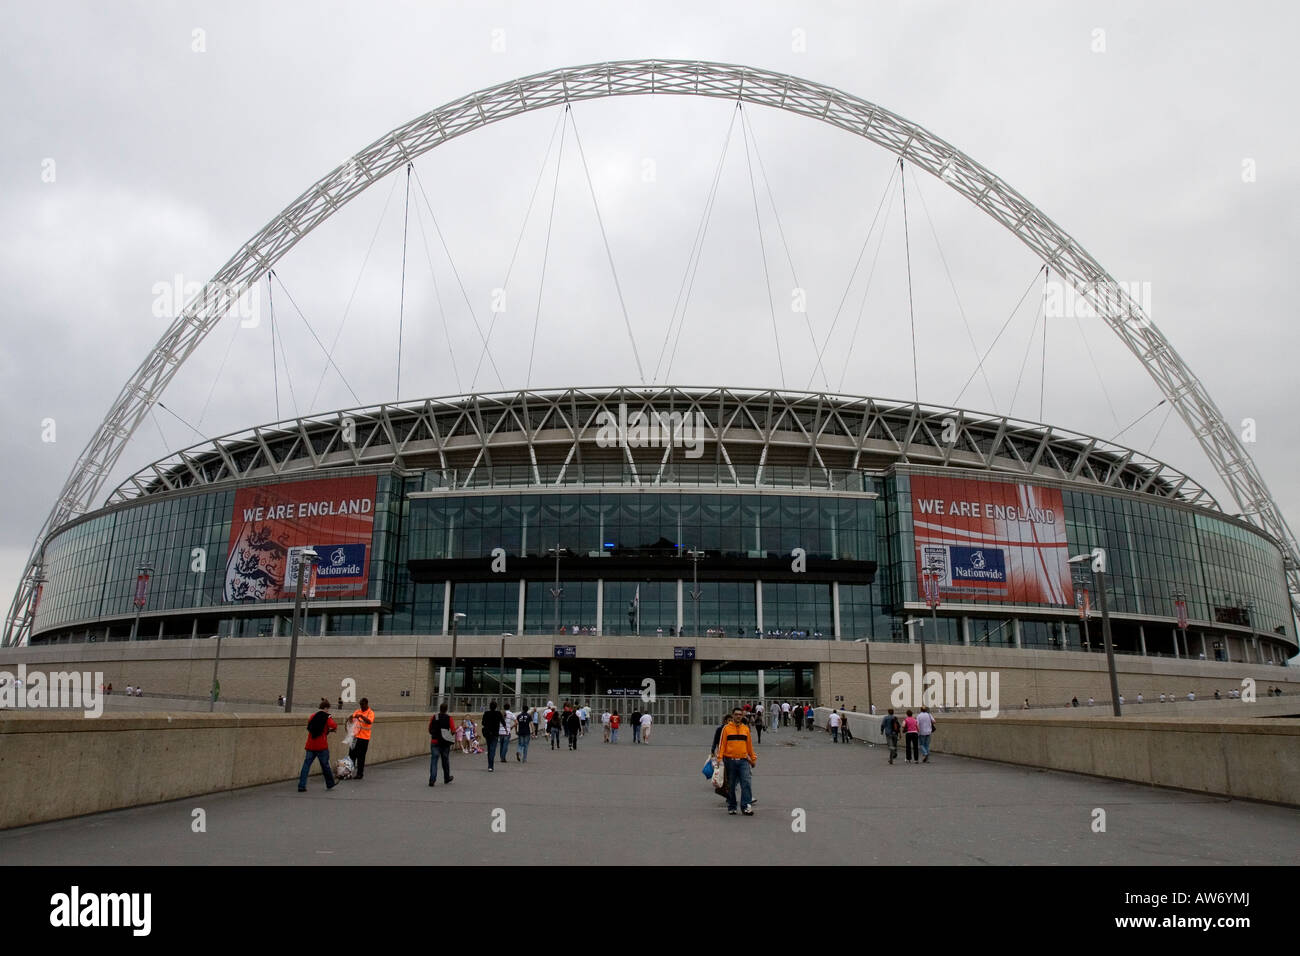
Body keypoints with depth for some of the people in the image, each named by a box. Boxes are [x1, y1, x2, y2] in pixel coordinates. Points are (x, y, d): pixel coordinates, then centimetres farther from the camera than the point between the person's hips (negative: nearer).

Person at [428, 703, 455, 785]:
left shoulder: (433, 717, -2)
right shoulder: (449, 718, -6)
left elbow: (430, 730, 4)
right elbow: (453, 731, -8)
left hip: (434, 742, 0)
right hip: (445, 743, 0)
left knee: (434, 760, -1)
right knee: (445, 760, 16)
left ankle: (432, 780, -13)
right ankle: (447, 778, 31)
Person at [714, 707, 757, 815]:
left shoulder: (746, 728, 10)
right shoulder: (726, 728, 1)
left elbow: (749, 745, 17)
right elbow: (722, 743, -2)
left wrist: (753, 759, 19)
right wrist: (720, 757, -11)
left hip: (743, 760, 2)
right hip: (730, 760, -2)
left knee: (746, 783, -11)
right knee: (731, 785, 6)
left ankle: (746, 807, -9)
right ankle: (731, 807, 18)